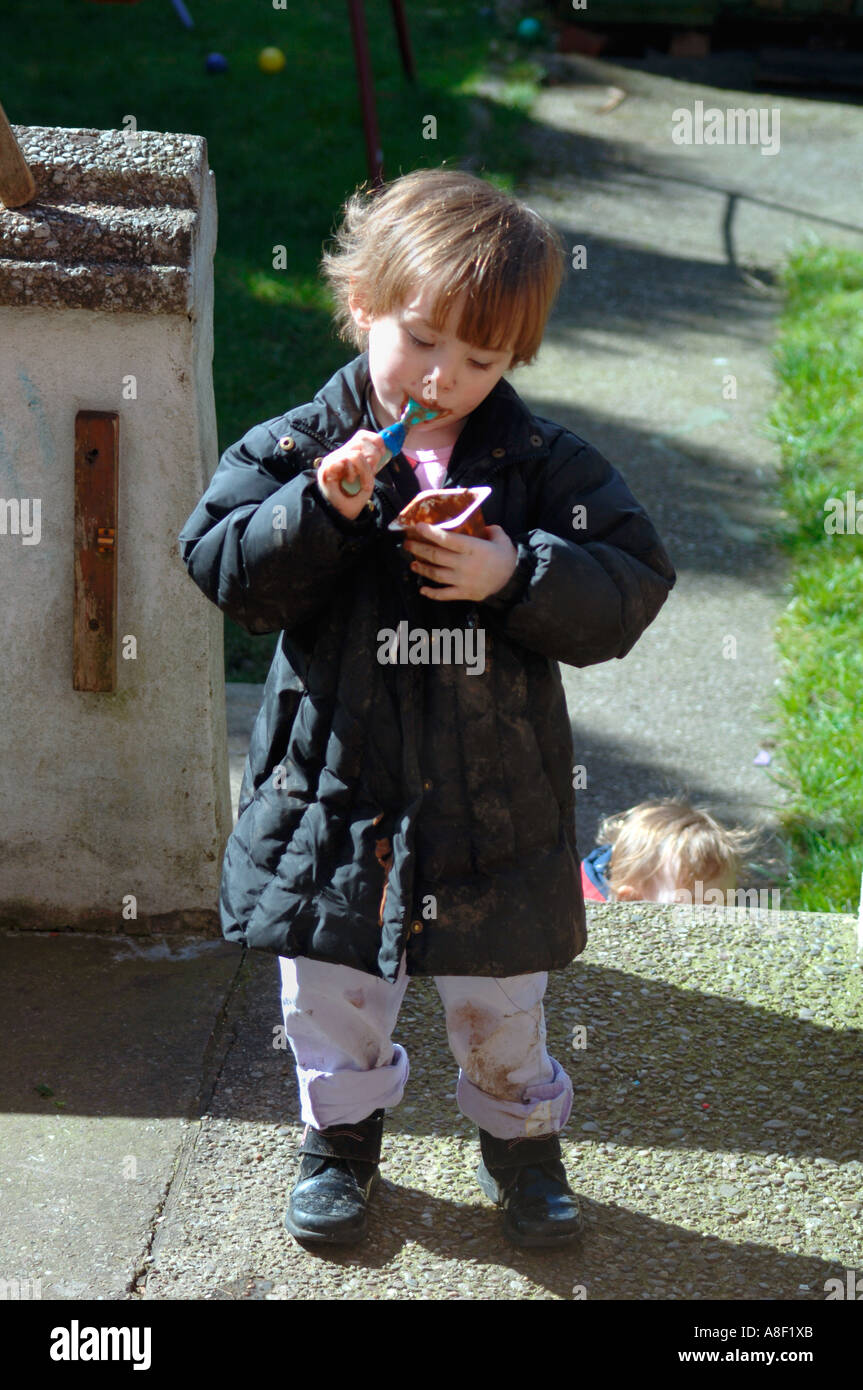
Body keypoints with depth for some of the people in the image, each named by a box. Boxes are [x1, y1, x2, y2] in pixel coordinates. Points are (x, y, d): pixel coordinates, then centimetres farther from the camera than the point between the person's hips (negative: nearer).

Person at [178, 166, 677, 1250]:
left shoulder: (545, 465, -6)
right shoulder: (297, 447, -6)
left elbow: (629, 589, -8)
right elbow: (225, 569, -11)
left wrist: (515, 577, -23)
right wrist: (322, 508, -25)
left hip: (492, 796, 0)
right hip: (337, 784, 0)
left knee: (500, 1005, 15)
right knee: (332, 997, 16)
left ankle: (522, 1140, 41)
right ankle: (341, 1137, 41)